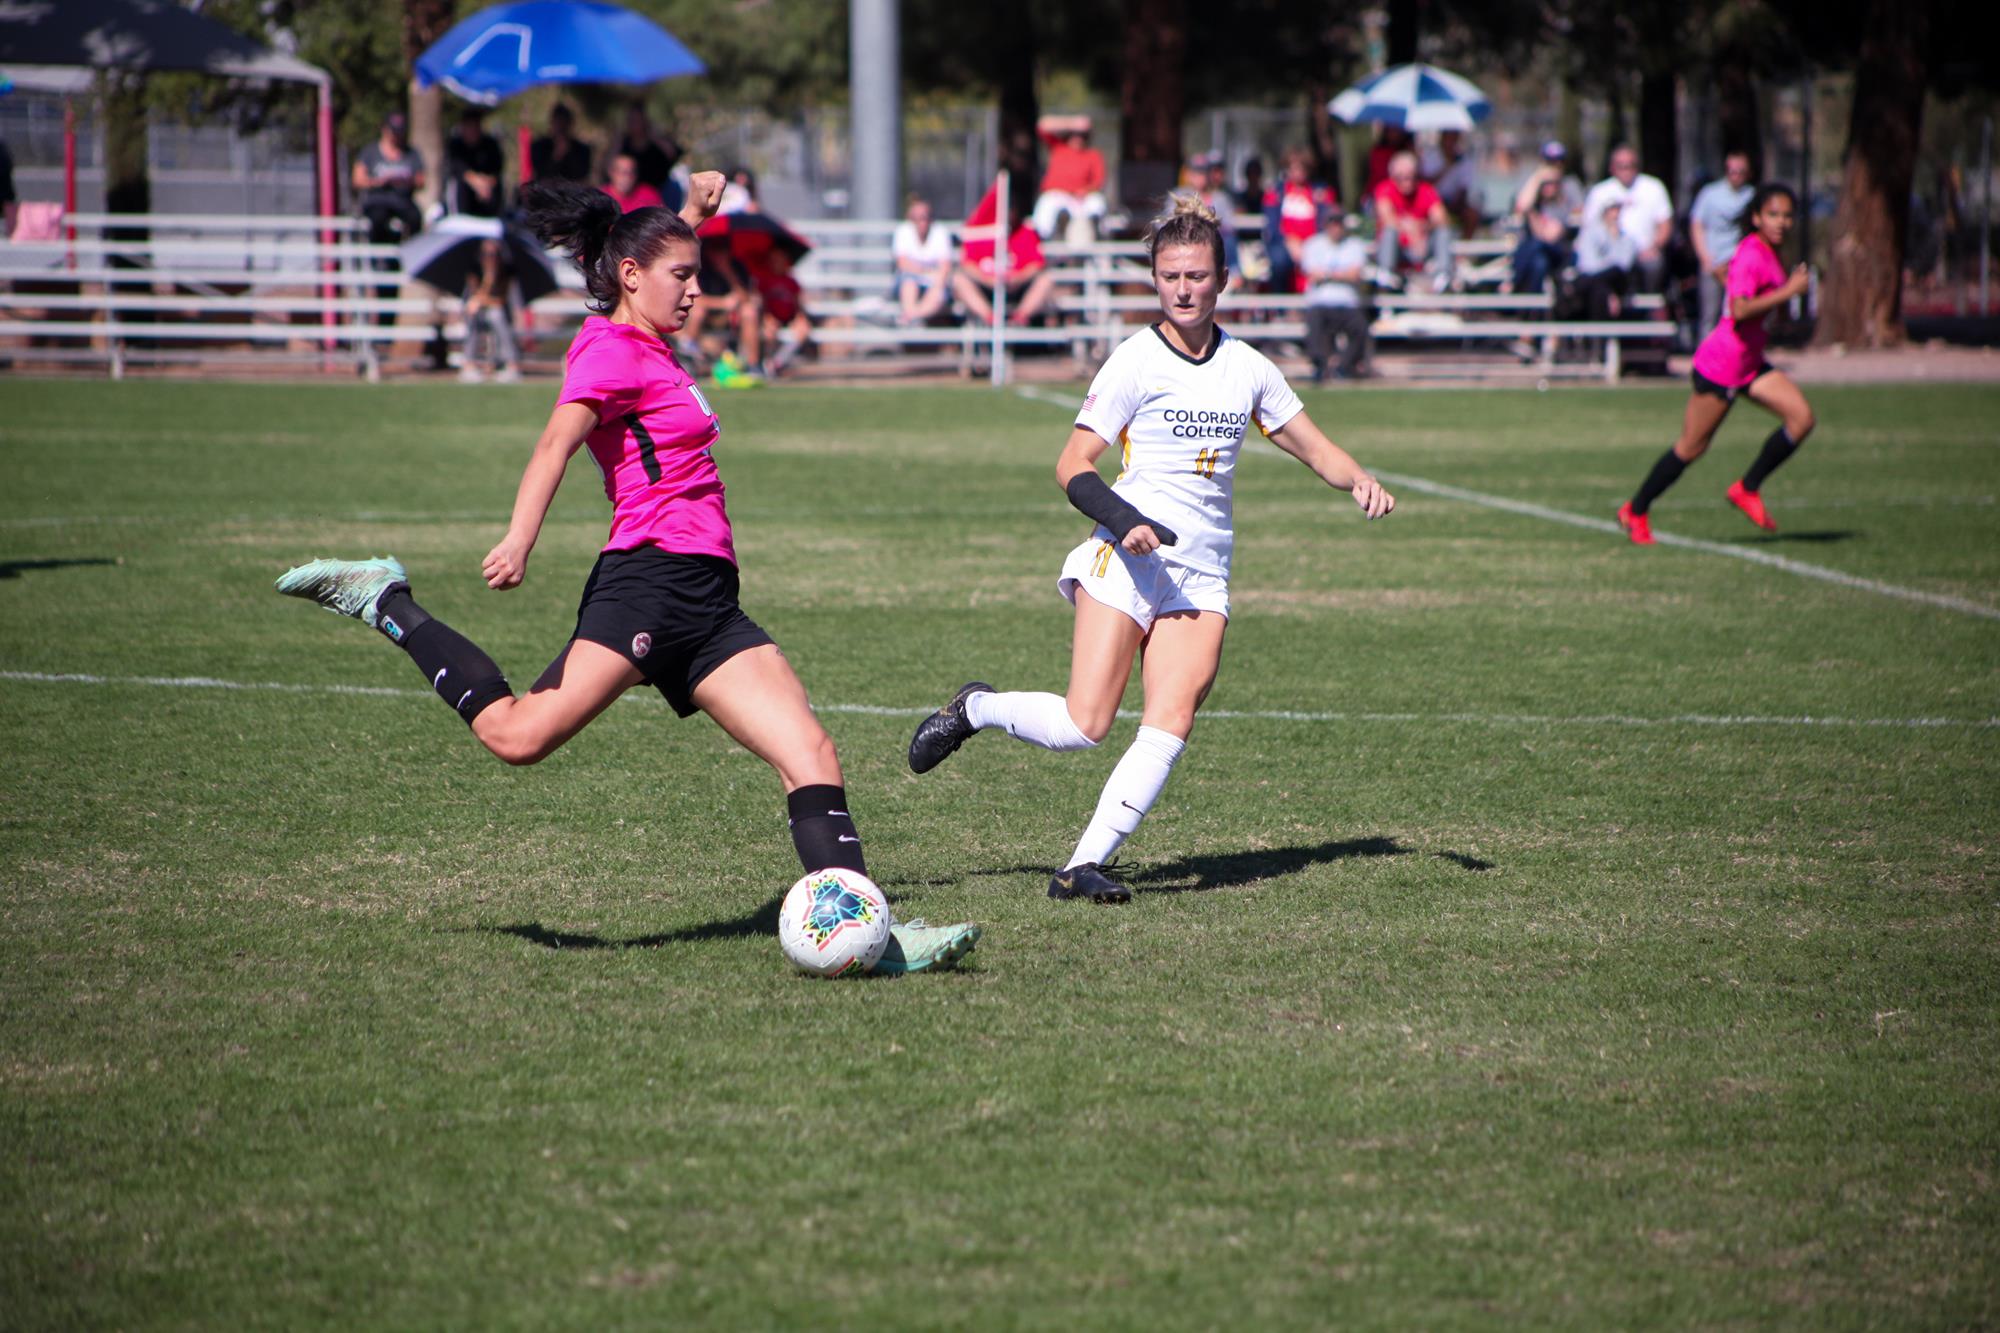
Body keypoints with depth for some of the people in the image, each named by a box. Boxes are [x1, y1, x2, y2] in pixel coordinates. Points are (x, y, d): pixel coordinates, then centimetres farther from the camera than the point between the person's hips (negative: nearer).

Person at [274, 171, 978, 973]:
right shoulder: (612, 350, -4)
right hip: (653, 577, -10)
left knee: (812, 757, -2)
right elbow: (559, 439, -23)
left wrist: (692, 216, 44)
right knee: (518, 735, -22)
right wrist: (520, 539, -38)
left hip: (705, 604, 10)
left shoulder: (644, 347, 23)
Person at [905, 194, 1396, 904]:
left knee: (1172, 723, -15)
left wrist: (1359, 480, -3)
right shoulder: (1136, 360, -3)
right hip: (1128, 559, -4)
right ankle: (975, 709, 15)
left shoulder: (1247, 367, 11)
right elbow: (1072, 465, -3)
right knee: (1083, 727, -13)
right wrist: (1122, 519, -21)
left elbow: (1315, 448, 19)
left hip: (1203, 574, 4)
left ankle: (1085, 865, -16)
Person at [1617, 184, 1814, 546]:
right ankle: (1636, 510, 15)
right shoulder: (1751, 255, -20)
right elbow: (1740, 311, -31)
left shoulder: (1769, 253, 9)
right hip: (1722, 364, -9)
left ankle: (1747, 488, 9)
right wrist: (1788, 291, -29)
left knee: (1801, 418, -3)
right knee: (1692, 447, 0)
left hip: (1750, 363, 9)